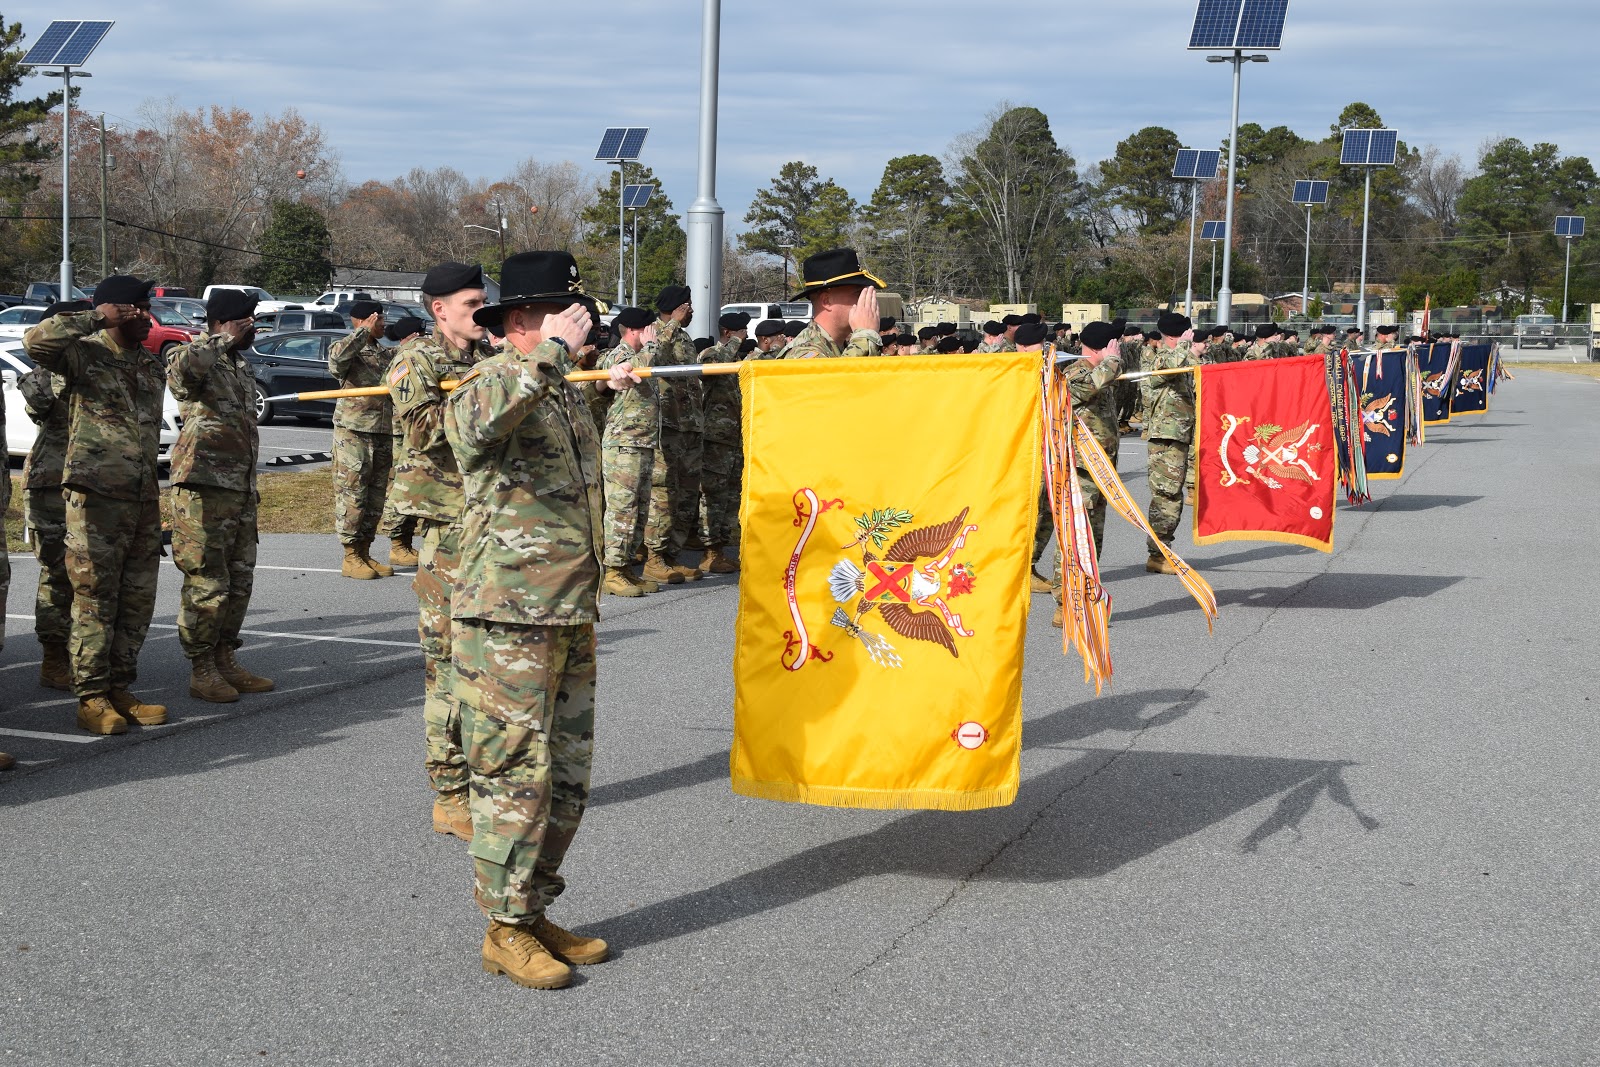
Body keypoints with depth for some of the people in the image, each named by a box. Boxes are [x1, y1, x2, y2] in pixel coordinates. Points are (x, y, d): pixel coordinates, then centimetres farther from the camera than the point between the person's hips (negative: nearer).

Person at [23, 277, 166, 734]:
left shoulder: (152, 367, 16)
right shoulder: (84, 355, -6)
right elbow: (37, 341, -27)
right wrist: (95, 319, -18)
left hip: (143, 500, 7)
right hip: (95, 496, -7)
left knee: (137, 602, 10)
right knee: (94, 601, -3)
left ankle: (120, 688, 19)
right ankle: (91, 698, 3)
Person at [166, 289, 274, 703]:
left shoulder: (241, 366, 20)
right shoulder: (197, 356, -7)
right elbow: (182, 366, -35)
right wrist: (226, 339, -22)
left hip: (242, 488, 9)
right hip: (204, 486, -9)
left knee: (239, 580, 12)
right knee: (207, 583, -5)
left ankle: (225, 661, 22)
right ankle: (201, 671, 2)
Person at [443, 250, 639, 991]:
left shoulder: (565, 393, 15)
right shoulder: (487, 384, -13)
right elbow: (477, 423, -40)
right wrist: (551, 351, -33)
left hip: (570, 621, 9)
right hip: (508, 622, -9)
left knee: (568, 779, 14)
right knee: (516, 778, -3)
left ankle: (536, 913, 26)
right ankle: (506, 930, 8)